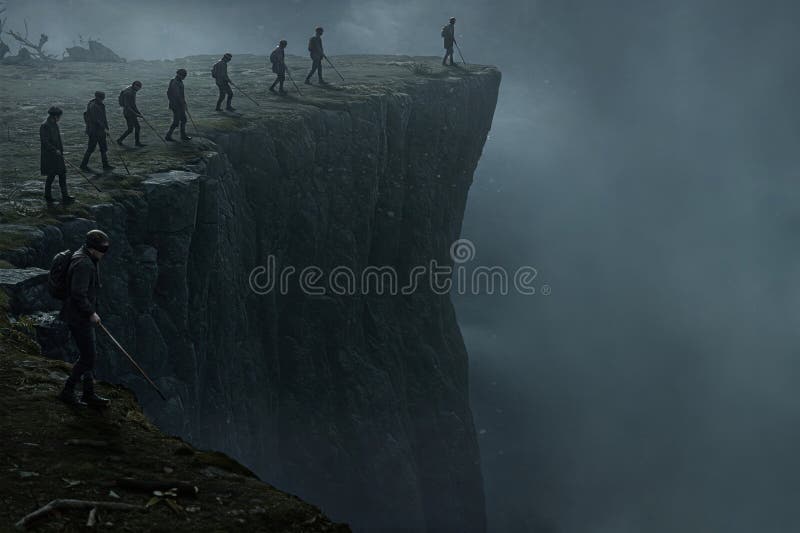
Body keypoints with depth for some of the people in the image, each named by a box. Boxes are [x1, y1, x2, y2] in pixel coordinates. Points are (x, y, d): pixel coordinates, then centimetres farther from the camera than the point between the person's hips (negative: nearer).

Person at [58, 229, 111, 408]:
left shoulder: (89, 260, 11)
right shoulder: (83, 264, -23)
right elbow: (78, 294, -26)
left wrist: (91, 311, 22)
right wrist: (91, 313, -18)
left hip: (84, 315, 10)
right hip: (78, 317, -10)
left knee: (90, 353, 14)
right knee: (88, 356, -5)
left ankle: (89, 393, 22)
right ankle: (67, 392, 6)